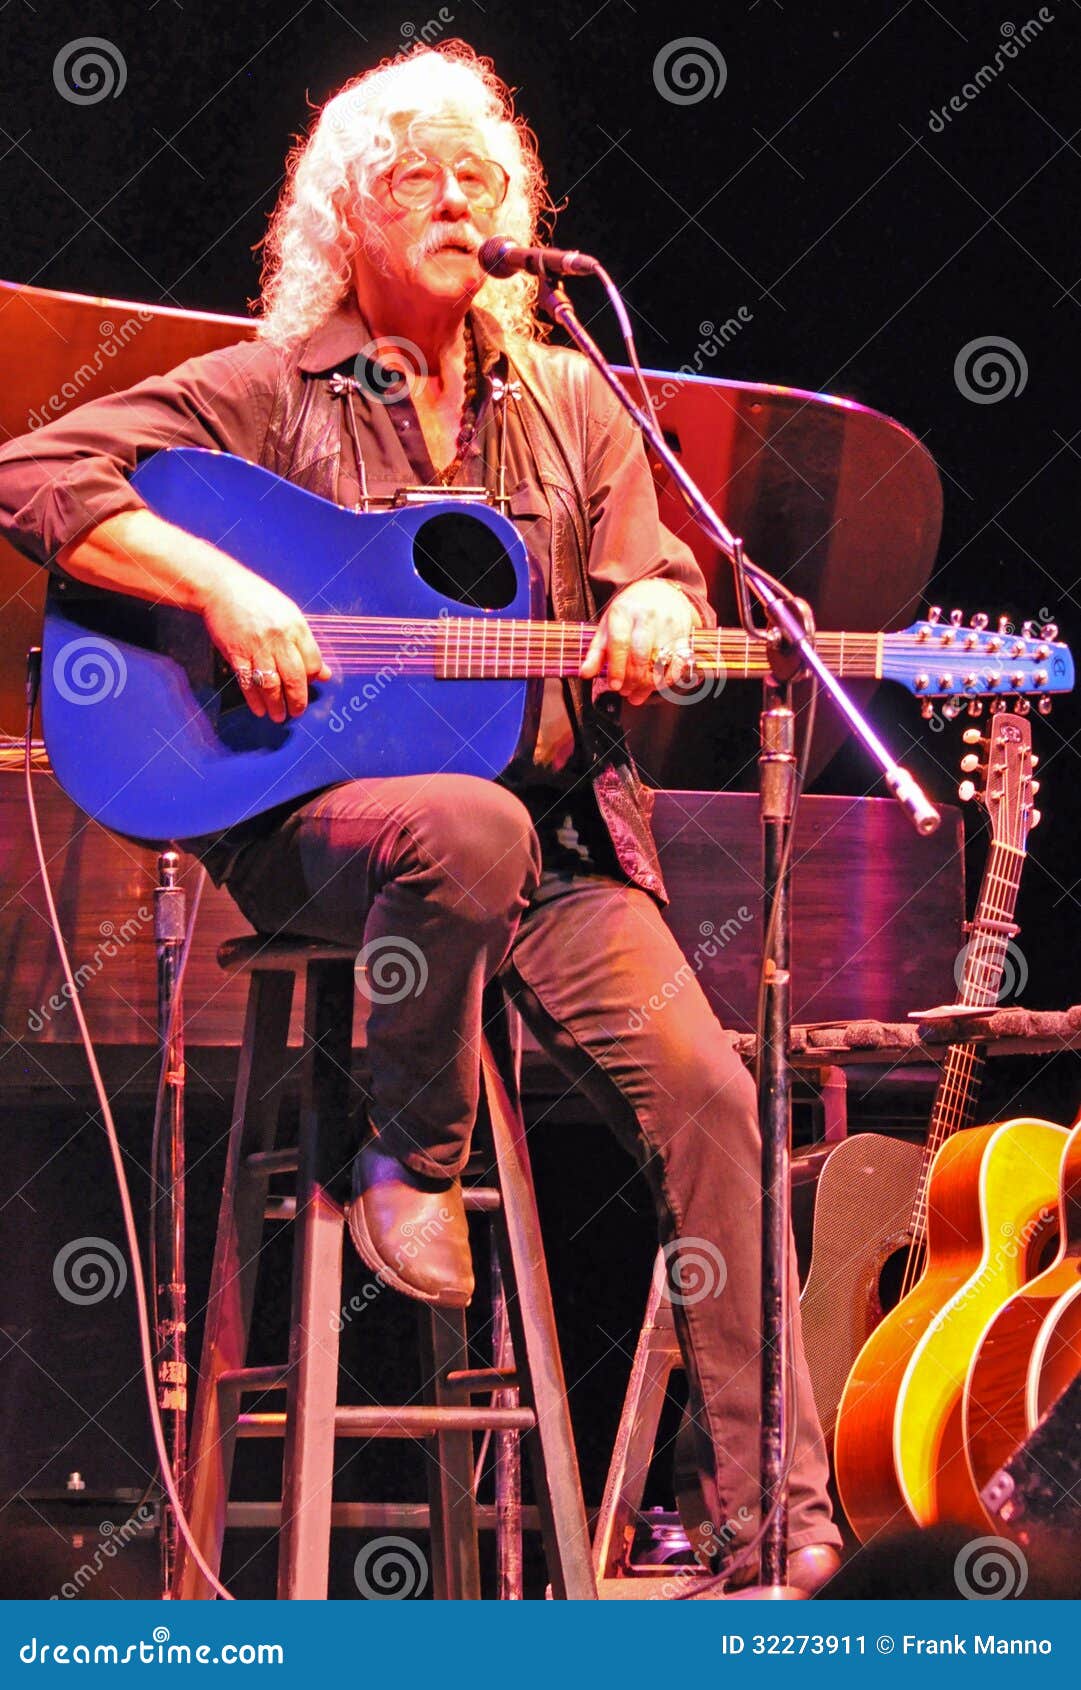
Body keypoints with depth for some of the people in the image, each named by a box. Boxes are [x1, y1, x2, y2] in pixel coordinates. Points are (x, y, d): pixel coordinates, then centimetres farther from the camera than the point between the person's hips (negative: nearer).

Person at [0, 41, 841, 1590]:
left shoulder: (571, 404, 16)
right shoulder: (271, 391, 3)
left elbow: (661, 583, 15)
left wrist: (650, 617, -11)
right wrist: (221, 588, -18)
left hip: (556, 837, 4)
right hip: (313, 815, -4)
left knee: (702, 1086, -17)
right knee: (471, 828, -40)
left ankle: (773, 1518, -14)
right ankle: (412, 1156, -12)